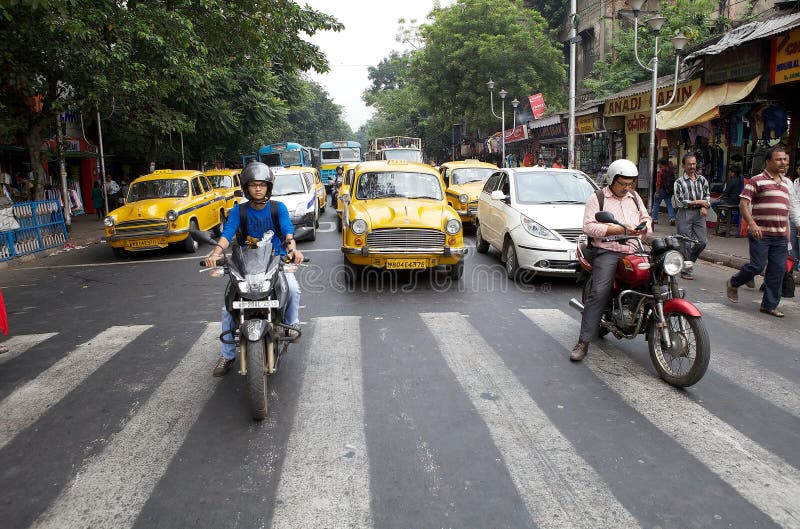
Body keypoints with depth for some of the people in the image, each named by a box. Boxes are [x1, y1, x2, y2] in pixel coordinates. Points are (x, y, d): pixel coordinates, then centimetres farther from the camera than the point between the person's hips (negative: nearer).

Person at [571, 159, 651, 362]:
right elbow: (589, 226, -8)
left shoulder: (634, 197, 22)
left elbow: (646, 218, 28)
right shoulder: (597, 198, 4)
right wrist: (618, 229, -16)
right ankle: (583, 341, -18)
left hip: (634, 251, 5)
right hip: (608, 252, -5)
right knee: (599, 293, -21)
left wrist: (643, 227, 3)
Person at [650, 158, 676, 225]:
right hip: (669, 191, 5)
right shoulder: (671, 170, 4)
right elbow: (673, 181, 11)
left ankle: (654, 219, 14)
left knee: (656, 204, 8)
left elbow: (658, 183, -17)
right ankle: (672, 218, -4)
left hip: (662, 189, -5)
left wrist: (657, 192, -15)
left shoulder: (660, 171, -14)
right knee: (669, 204, 8)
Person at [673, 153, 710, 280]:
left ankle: (688, 260, 23)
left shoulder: (702, 179, 11)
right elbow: (679, 201, -10)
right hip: (685, 214, -4)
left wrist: (704, 206, -2)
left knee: (702, 241, 1)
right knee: (686, 243, -2)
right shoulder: (679, 182, -4)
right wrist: (698, 202, -9)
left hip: (699, 214, 5)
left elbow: (707, 195, 17)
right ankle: (686, 269, 8)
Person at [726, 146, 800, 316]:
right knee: (757, 266, -9)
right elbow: (743, 203, -10)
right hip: (760, 233, -6)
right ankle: (733, 283, 19)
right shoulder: (757, 180, -4)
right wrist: (752, 224, -22)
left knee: (778, 270, 4)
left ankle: (770, 305, 13)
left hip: (780, 236, 6)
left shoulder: (786, 182, 17)